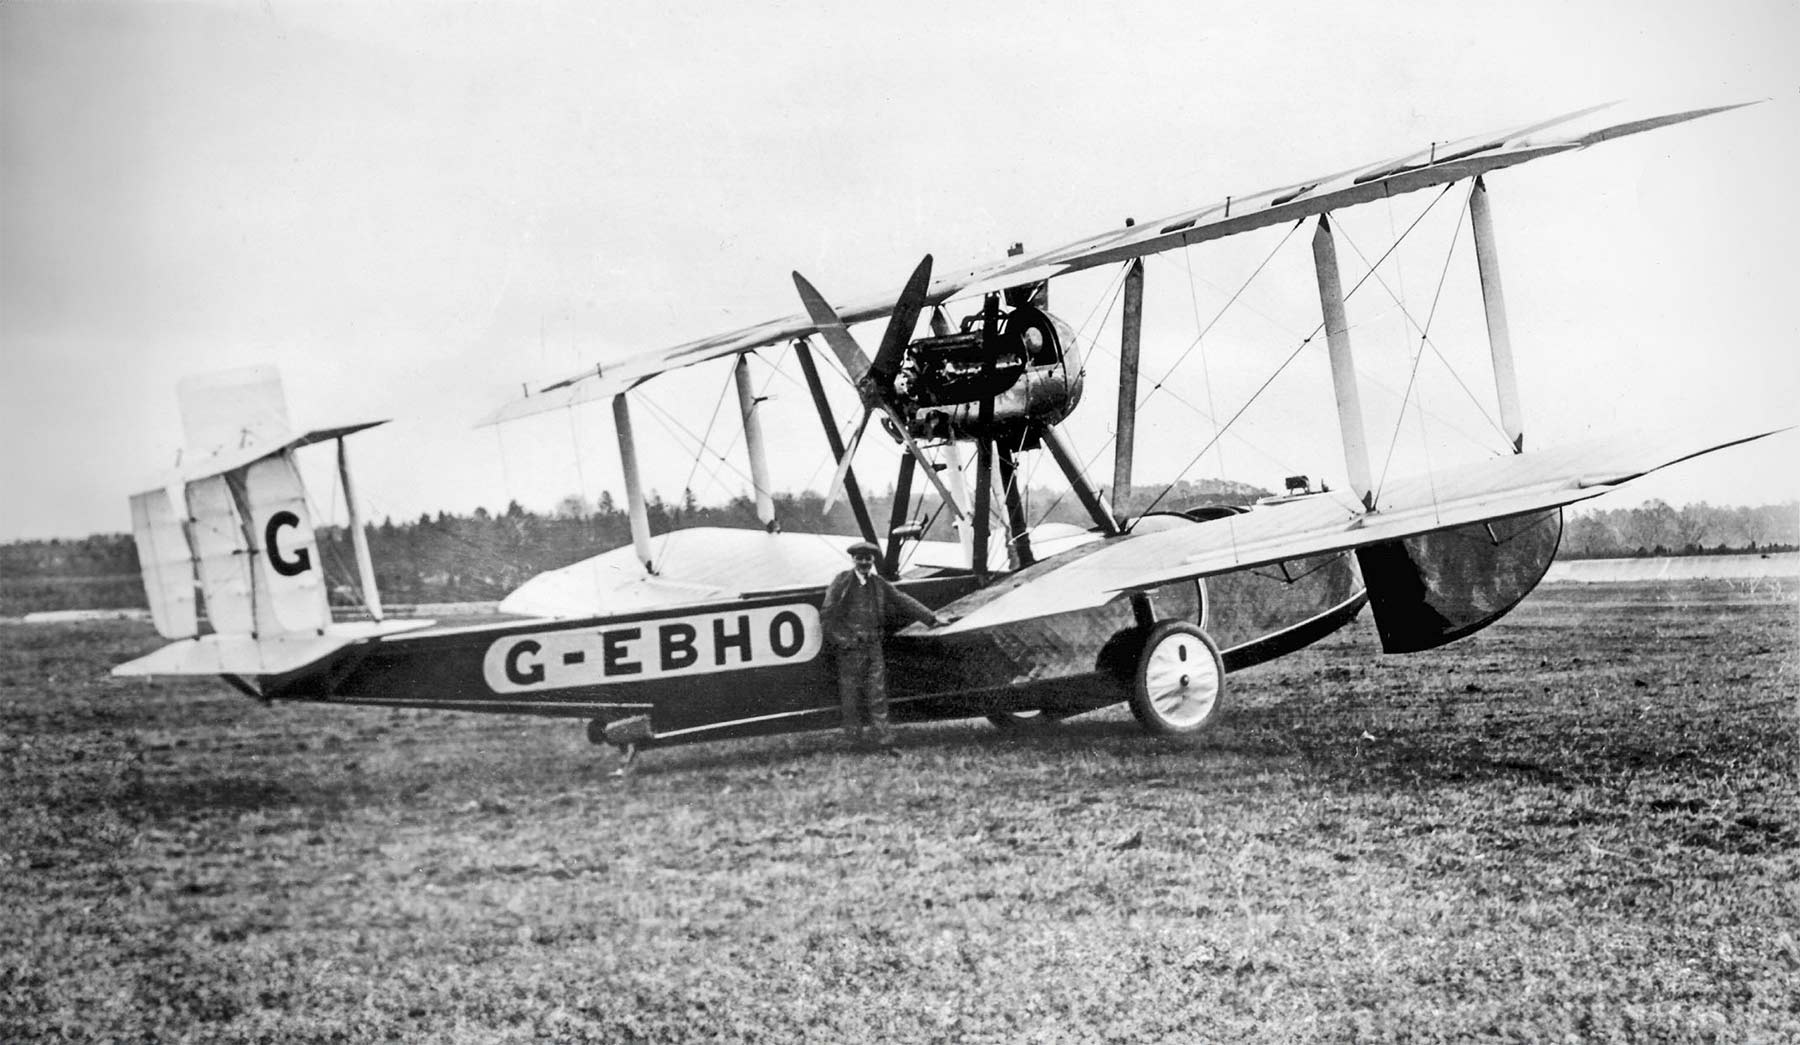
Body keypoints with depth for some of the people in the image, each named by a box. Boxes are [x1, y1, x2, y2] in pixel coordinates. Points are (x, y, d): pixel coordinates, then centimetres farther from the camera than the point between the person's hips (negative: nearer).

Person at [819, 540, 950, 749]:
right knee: (850, 691, 0)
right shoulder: (841, 582, -2)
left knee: (877, 691, 0)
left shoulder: (880, 584, 12)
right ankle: (853, 735, 8)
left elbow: (904, 601, 16)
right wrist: (839, 639, -10)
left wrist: (932, 617, 15)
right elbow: (827, 614, -4)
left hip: (873, 645, 4)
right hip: (848, 646, -4)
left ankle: (882, 732, 3)